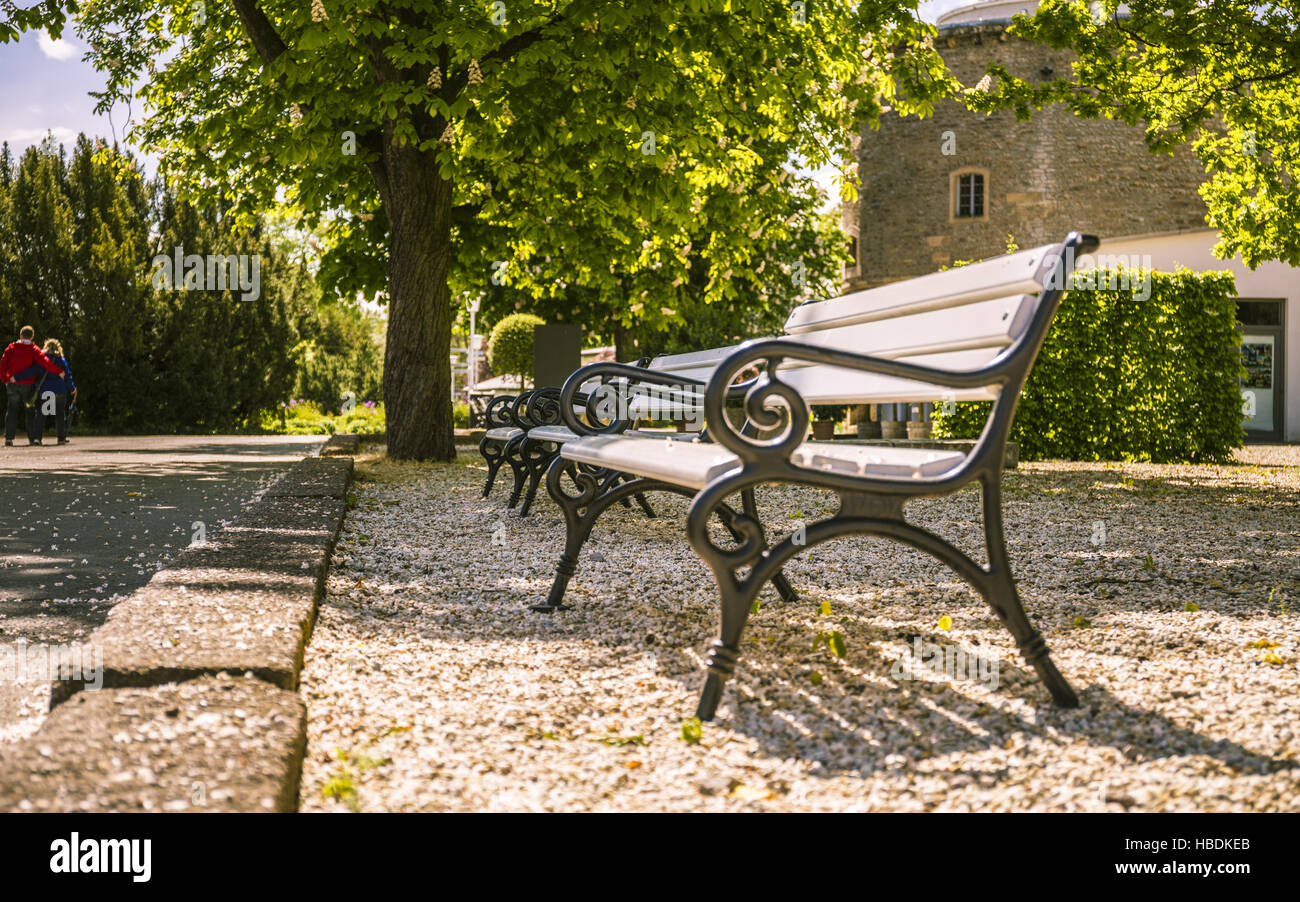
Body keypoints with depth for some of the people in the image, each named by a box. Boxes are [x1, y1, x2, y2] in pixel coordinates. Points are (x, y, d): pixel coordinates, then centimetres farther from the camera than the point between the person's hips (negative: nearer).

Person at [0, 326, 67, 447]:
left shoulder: (11, 348, 4)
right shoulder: (33, 349, -6)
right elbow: (44, 361, -19)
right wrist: (58, 372, -16)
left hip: (13, 384, 2)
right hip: (28, 385, -2)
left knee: (11, 410, 10)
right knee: (31, 411, 7)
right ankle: (33, 438, 2)